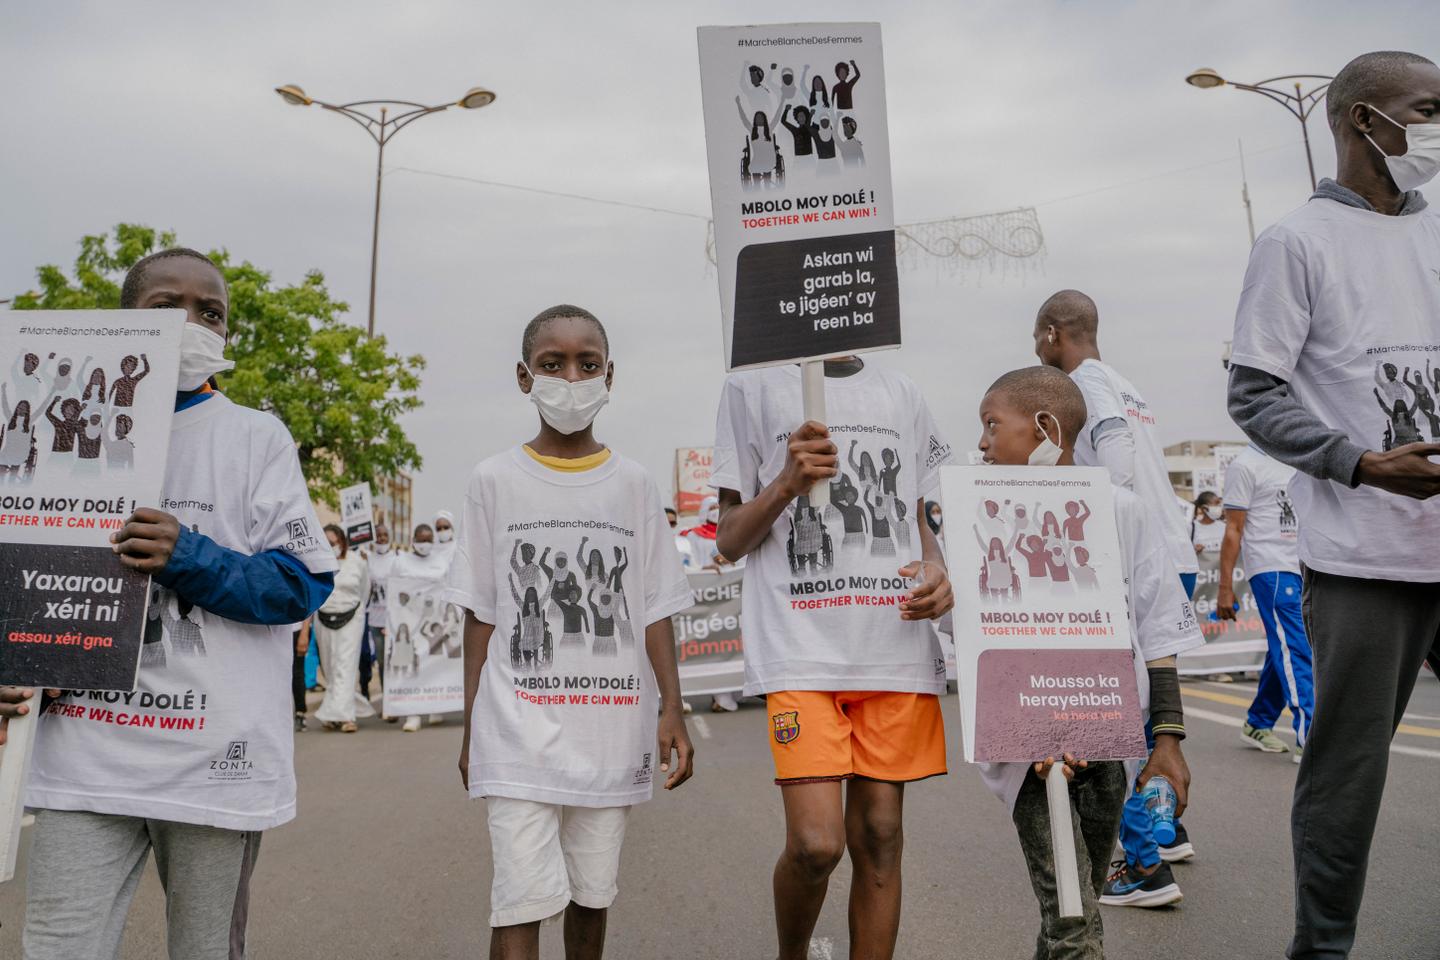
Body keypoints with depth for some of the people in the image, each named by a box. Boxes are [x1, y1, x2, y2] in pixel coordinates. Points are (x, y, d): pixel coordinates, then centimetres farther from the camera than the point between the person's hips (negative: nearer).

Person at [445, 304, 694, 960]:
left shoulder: (634, 484, 5)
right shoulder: (494, 480, 2)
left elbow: (655, 611, 6)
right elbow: (479, 615, 4)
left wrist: (671, 711, -1)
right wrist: (472, 729, 3)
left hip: (612, 727, 2)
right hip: (521, 727, -2)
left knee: (592, 892, 12)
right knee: (523, 902, -6)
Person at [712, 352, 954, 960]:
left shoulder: (901, 395, 17)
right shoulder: (752, 387, 6)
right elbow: (730, 539, 6)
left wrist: (937, 569, 1)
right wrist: (788, 482, -13)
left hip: (897, 643, 4)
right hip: (799, 643, -3)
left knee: (879, 836, 6)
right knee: (816, 844, -10)